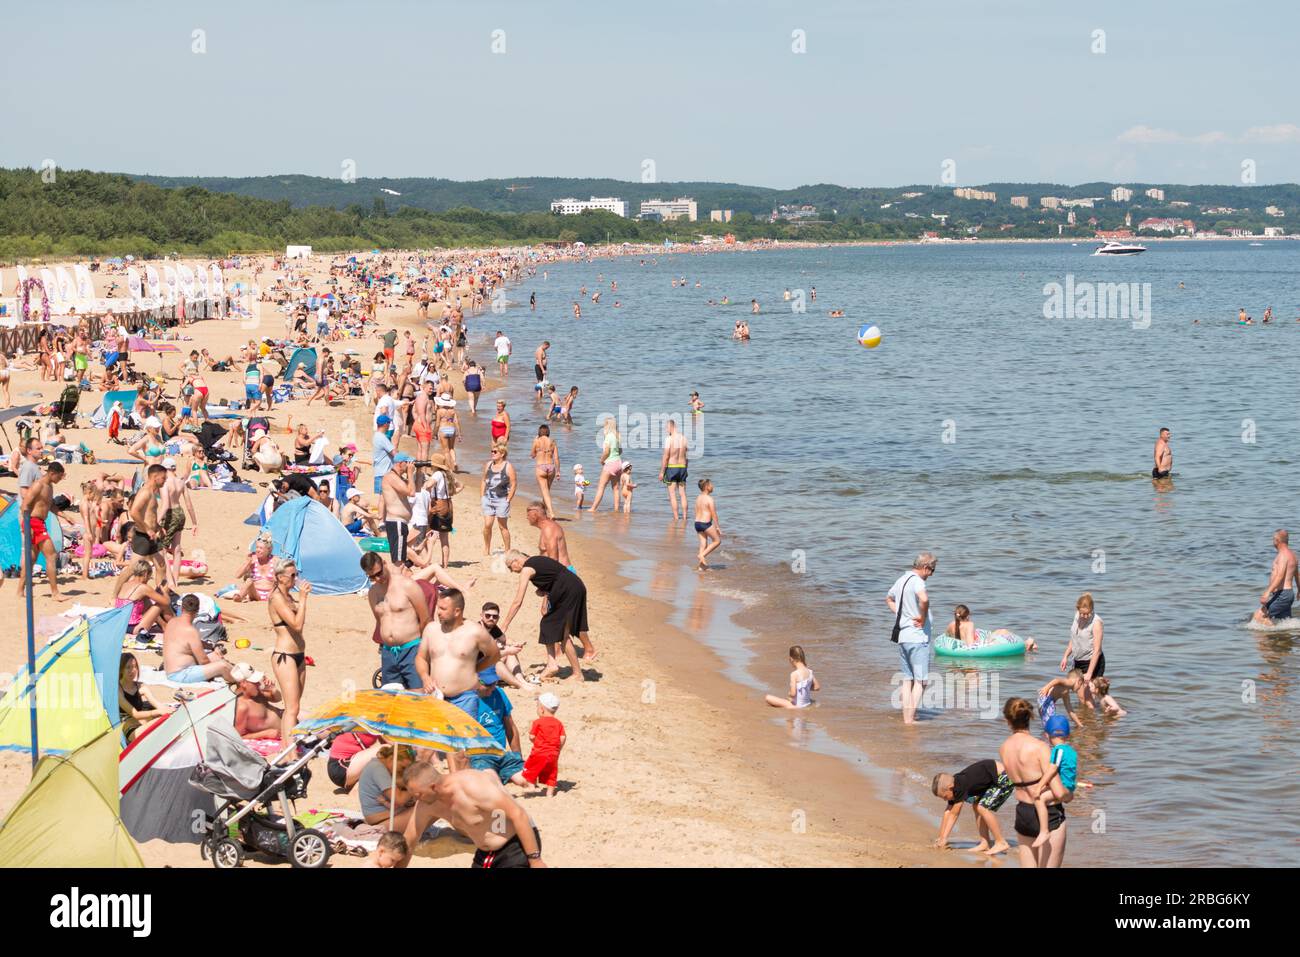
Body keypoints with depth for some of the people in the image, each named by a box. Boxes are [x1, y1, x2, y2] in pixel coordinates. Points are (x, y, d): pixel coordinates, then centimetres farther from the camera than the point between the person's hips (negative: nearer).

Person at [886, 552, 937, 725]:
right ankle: (911, 718, -5)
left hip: (902, 637, 8)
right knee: (920, 681, -2)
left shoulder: (901, 579, 13)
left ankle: (907, 718, 15)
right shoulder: (917, 581, -15)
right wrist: (923, 618, -20)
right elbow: (924, 599, -37)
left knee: (907, 680, 13)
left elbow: (889, 599, 32)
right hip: (918, 637, -8)